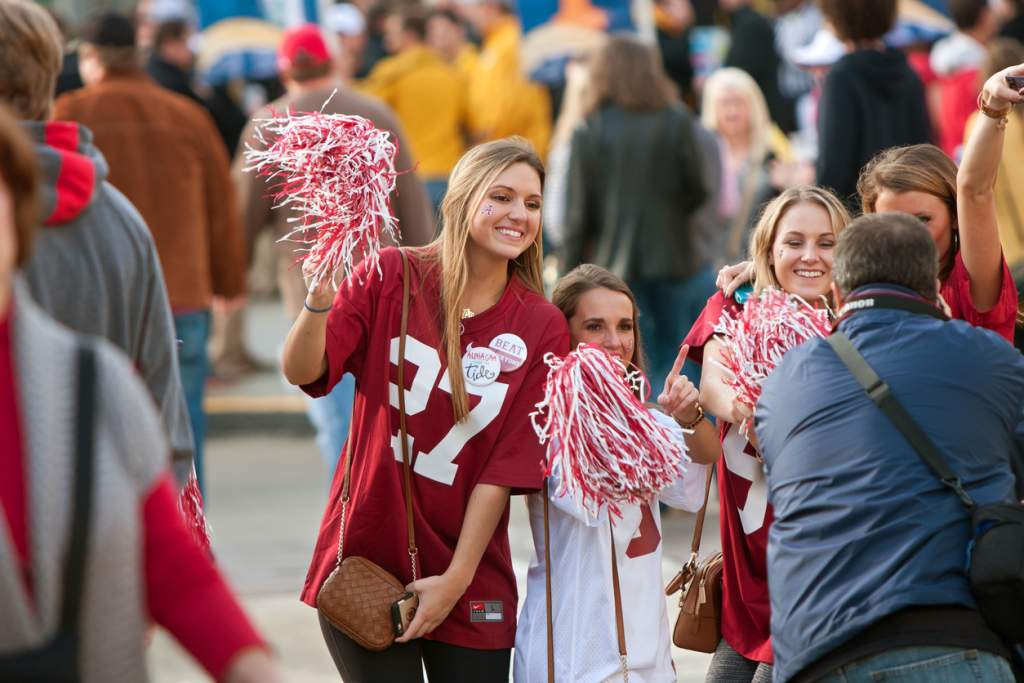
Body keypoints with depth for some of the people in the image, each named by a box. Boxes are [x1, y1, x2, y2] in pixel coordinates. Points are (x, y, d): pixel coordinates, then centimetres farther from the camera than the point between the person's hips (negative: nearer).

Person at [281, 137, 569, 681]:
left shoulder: (541, 328, -1)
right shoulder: (390, 278, -3)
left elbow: (507, 466, -4)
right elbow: (303, 372, -14)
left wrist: (457, 578, -9)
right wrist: (320, 300, -34)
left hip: (470, 581, 2)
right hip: (366, 563, -2)